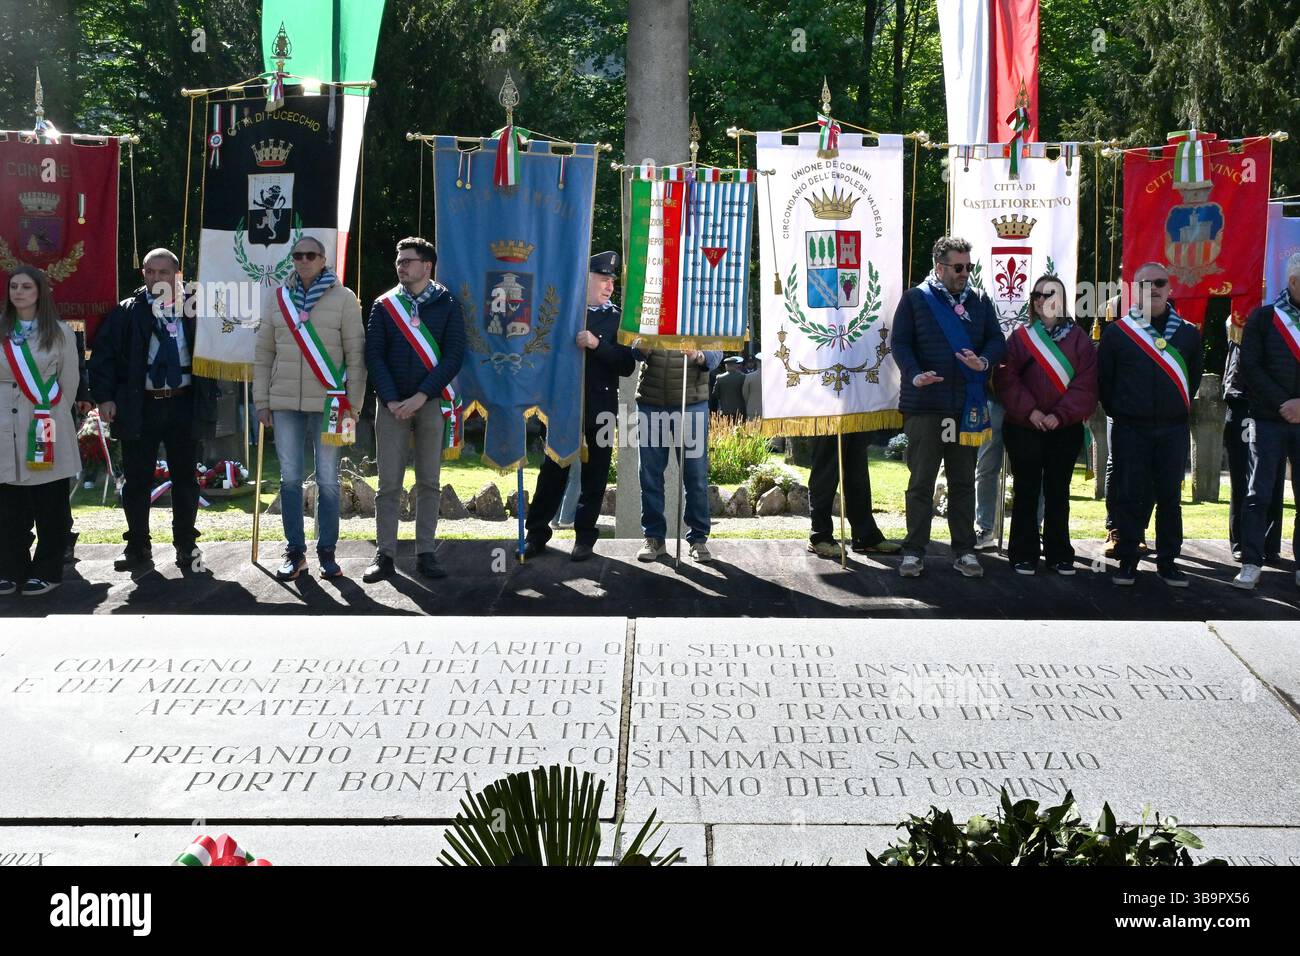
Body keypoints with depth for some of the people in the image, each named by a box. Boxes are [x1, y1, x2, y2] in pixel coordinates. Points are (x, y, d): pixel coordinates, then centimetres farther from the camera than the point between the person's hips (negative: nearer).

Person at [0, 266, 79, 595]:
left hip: (48, 428, -2)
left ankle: (47, 571, 9)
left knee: (50, 504, 0)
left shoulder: (60, 333, 2)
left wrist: (52, 415, 7)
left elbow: (69, 382, 5)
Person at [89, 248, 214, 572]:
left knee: (184, 478, 7)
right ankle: (138, 548, 13)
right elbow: (103, 354, 1)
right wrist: (104, 397, -8)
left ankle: (186, 546, 18)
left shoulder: (193, 310, 3)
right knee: (136, 481, 4)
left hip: (183, 404, 0)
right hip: (139, 407, 0)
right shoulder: (127, 312, 2)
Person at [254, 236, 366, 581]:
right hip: (285, 402, 3)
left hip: (328, 402, -2)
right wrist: (262, 402, 6)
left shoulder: (343, 298, 0)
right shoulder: (277, 298, 8)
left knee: (327, 479, 1)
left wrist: (352, 405, -5)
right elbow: (264, 354, 11)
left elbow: (356, 354, -1)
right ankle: (295, 553, 11)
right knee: (290, 478, 4)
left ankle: (327, 552, 10)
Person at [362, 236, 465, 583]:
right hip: (392, 405, 1)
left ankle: (425, 554, 9)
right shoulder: (385, 305, 6)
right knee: (389, 483, -1)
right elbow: (374, 356, 2)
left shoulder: (447, 304, 2)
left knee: (429, 483, 4)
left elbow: (453, 356, -4)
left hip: (432, 402, -1)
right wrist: (391, 400, -10)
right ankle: (384, 555, 2)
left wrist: (421, 396, -13)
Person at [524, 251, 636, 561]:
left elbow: (627, 365, -5)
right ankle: (536, 535, 11)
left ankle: (585, 537, 14)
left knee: (594, 475, 4)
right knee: (552, 471, 3)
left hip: (599, 410, 0)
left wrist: (597, 344, -17)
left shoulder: (616, 319, 3)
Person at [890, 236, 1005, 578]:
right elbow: (900, 343, -3)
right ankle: (914, 552, 7)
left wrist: (984, 361, -14)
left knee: (963, 481, 10)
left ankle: (964, 550, 17)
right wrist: (914, 375, -20)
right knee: (921, 481, 1)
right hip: (925, 404, -3)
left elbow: (996, 340, 9)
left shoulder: (979, 301, 11)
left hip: (968, 405, 3)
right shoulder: (915, 299, 1)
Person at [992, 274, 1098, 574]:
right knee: (1026, 491, 3)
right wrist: (1030, 411, -15)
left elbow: (1085, 384, -4)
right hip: (1023, 429, 0)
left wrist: (1060, 415, -14)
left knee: (1058, 492, 7)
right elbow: (1006, 378, -4)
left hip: (1065, 430, 0)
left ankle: (1059, 554, 14)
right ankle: (1024, 554, 9)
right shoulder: (1021, 336, 5)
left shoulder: (1078, 339, 5)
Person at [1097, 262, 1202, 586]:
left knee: (1170, 497, 6)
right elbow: (1104, 379, 5)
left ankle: (1167, 562, 15)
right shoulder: (1117, 332, 0)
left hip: (1173, 430, 2)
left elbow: (1193, 377, 15)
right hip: (1130, 431, -2)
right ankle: (1127, 561, 10)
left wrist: (1180, 410, 12)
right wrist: (1118, 412, 7)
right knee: (1130, 496, 1)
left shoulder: (1187, 334, 6)